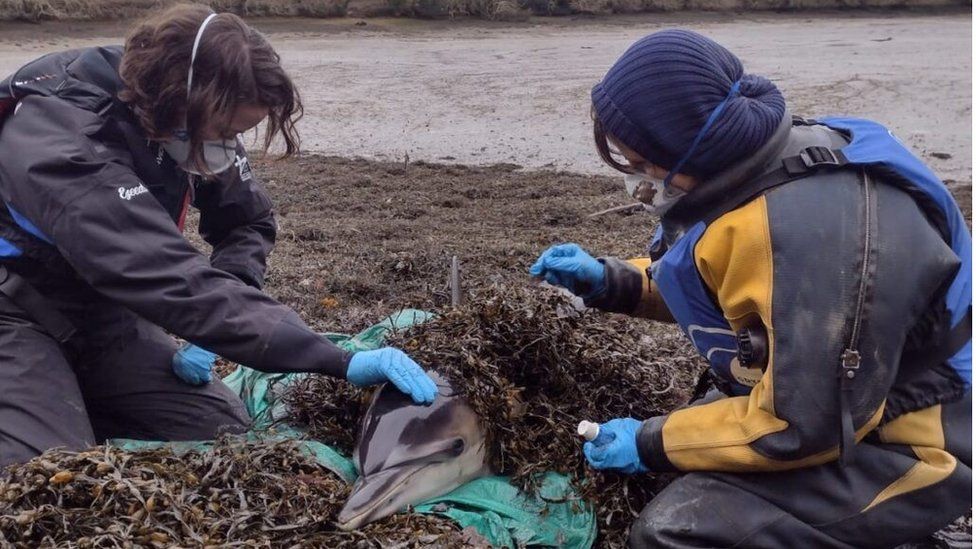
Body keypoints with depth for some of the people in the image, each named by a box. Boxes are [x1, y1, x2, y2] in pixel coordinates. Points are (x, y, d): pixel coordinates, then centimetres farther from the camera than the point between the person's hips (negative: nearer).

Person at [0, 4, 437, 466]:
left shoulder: (188, 126, -12)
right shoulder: (65, 150, -34)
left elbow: (250, 223, 1)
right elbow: (178, 285, -44)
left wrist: (217, 321, -17)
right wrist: (341, 363, -47)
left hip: (100, 309, 7)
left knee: (223, 429, -5)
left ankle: (74, 401, 13)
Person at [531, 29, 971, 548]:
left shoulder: (815, 233, -33)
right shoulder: (756, 163, -4)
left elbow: (803, 426, -29)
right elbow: (709, 284, 13)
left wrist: (652, 445, -17)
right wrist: (608, 281, -1)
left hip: (903, 445, -9)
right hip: (842, 401, 9)